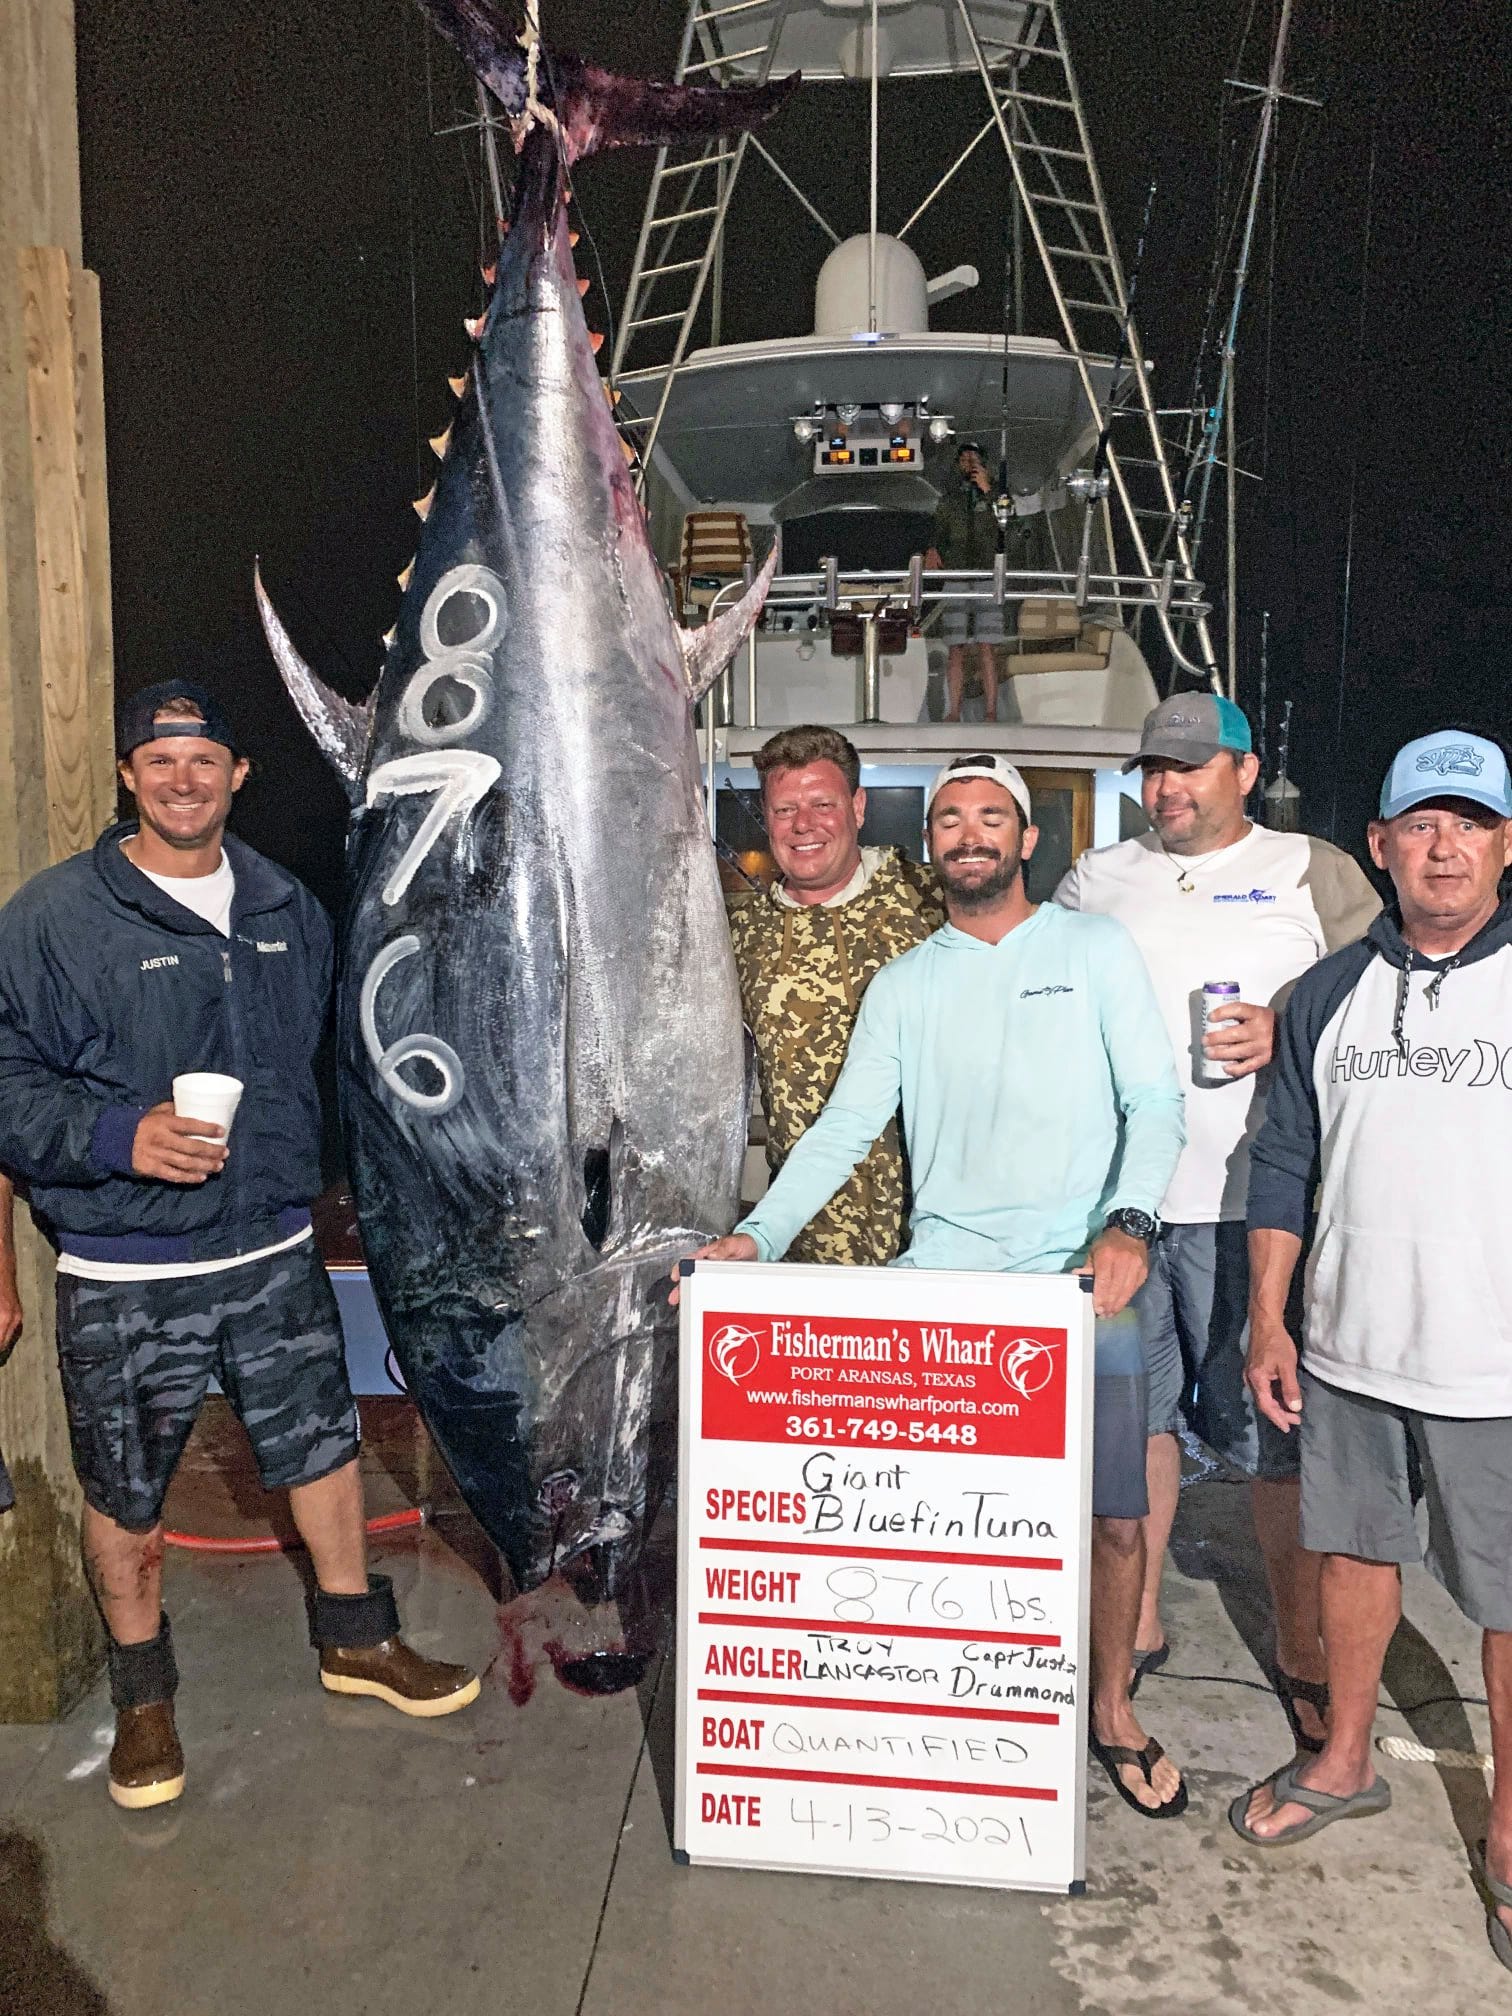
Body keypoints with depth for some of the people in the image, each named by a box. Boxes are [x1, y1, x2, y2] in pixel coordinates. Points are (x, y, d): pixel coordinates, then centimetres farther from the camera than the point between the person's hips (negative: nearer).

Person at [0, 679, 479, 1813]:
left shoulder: (289, 911, 7)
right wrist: (117, 1134, -26)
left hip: (274, 1252, 4)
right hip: (124, 1274, -4)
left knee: (325, 1441, 16)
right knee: (126, 1494, 12)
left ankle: (358, 1640, 38)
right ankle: (144, 1694, 36)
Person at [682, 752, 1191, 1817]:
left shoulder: (1097, 948, 5)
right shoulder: (903, 984, 12)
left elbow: (1156, 1101, -2)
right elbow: (844, 1126, 6)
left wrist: (1128, 1222, -19)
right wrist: (758, 1234, -6)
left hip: (1083, 1280, -1)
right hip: (941, 1274, 2)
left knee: (1114, 1516, 2)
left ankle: (1113, 1709, 27)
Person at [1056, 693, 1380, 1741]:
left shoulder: (1316, 873, 7)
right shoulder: (1096, 880, 15)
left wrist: (1289, 1032, -14)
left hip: (1249, 1201, -3)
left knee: (1278, 1432, 3)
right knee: (1132, 1412, 11)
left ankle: (1301, 1652, 21)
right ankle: (1139, 1621, 29)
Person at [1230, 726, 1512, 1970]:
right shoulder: (1330, 992, 4)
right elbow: (1285, 1163, 8)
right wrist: (1269, 1320, 5)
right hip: (1349, 1351, 4)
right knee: (1355, 1547, 19)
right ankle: (1345, 1763, 40)